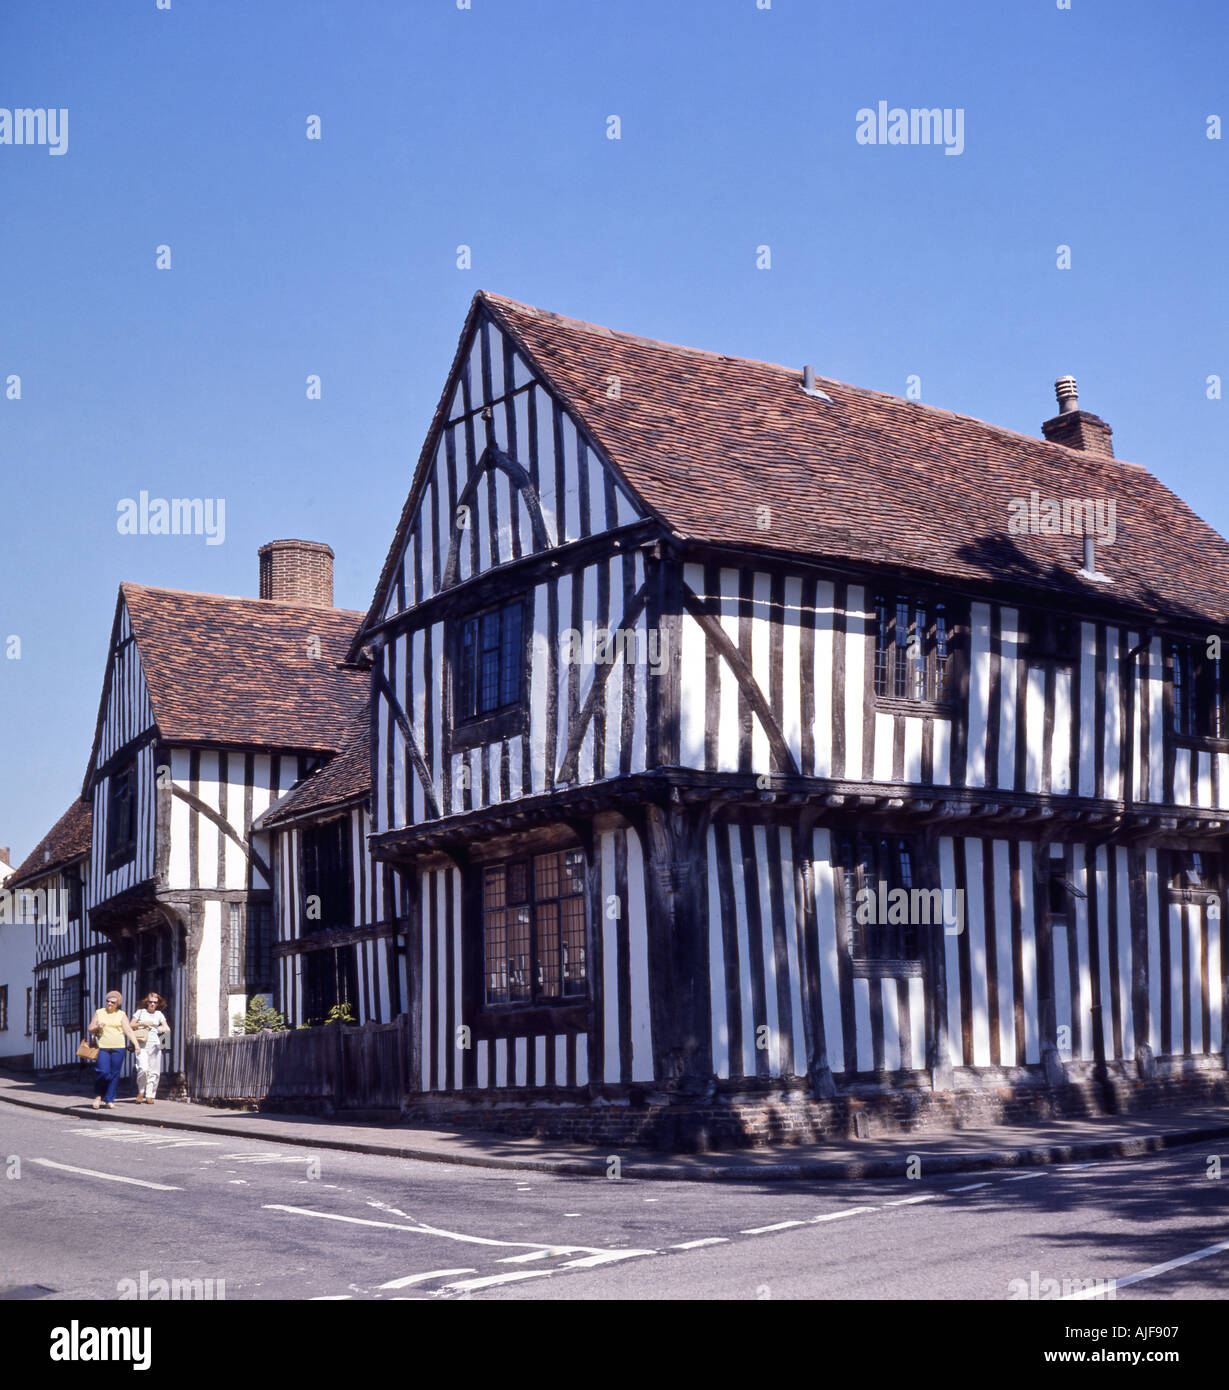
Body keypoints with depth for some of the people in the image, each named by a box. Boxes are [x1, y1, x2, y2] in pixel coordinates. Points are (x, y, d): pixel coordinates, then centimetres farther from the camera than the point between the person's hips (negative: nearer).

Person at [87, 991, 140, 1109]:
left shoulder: (121, 1015, 8)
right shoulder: (99, 1012, 11)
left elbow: (128, 1030, 2)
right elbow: (90, 1029, 14)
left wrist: (136, 1044, -10)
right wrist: (97, 1027, -8)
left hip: (118, 1048, 1)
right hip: (102, 1047, -1)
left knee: (114, 1074, 0)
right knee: (103, 1072, -13)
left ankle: (109, 1100, 9)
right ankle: (98, 1095, 10)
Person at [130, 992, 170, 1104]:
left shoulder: (159, 1014, 14)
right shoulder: (140, 1012, 9)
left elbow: (167, 1028, 8)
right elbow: (130, 1026, 8)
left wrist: (164, 1028, -15)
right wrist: (142, 1023, -6)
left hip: (155, 1044, 3)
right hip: (142, 1045, -3)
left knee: (154, 1071, 0)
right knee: (143, 1068, -19)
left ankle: (150, 1096, 8)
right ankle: (141, 1091, 2)